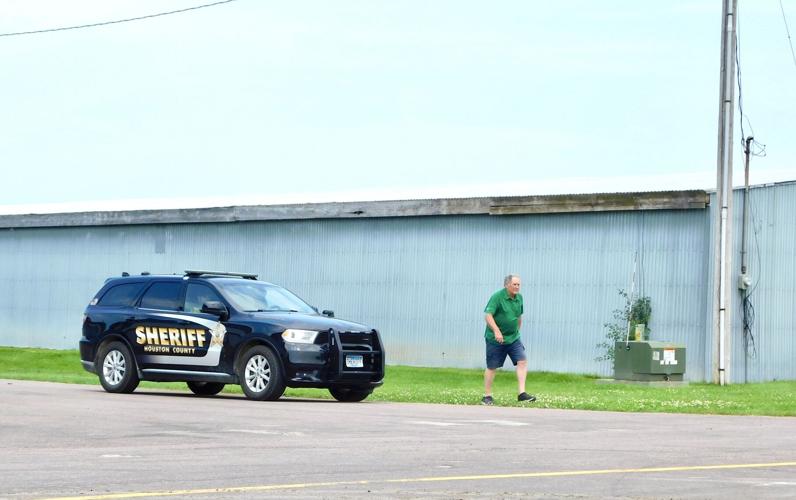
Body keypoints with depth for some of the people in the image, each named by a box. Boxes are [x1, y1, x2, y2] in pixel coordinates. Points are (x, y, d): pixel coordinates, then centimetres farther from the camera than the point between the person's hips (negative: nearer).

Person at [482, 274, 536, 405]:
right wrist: (496, 331, -32)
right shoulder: (497, 297, -13)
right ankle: (487, 396, 14)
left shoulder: (519, 298, 6)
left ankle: (521, 393, -13)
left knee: (522, 361, -11)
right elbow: (488, 315, -21)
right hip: (495, 339, -5)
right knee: (492, 367, 3)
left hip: (513, 338, 5)